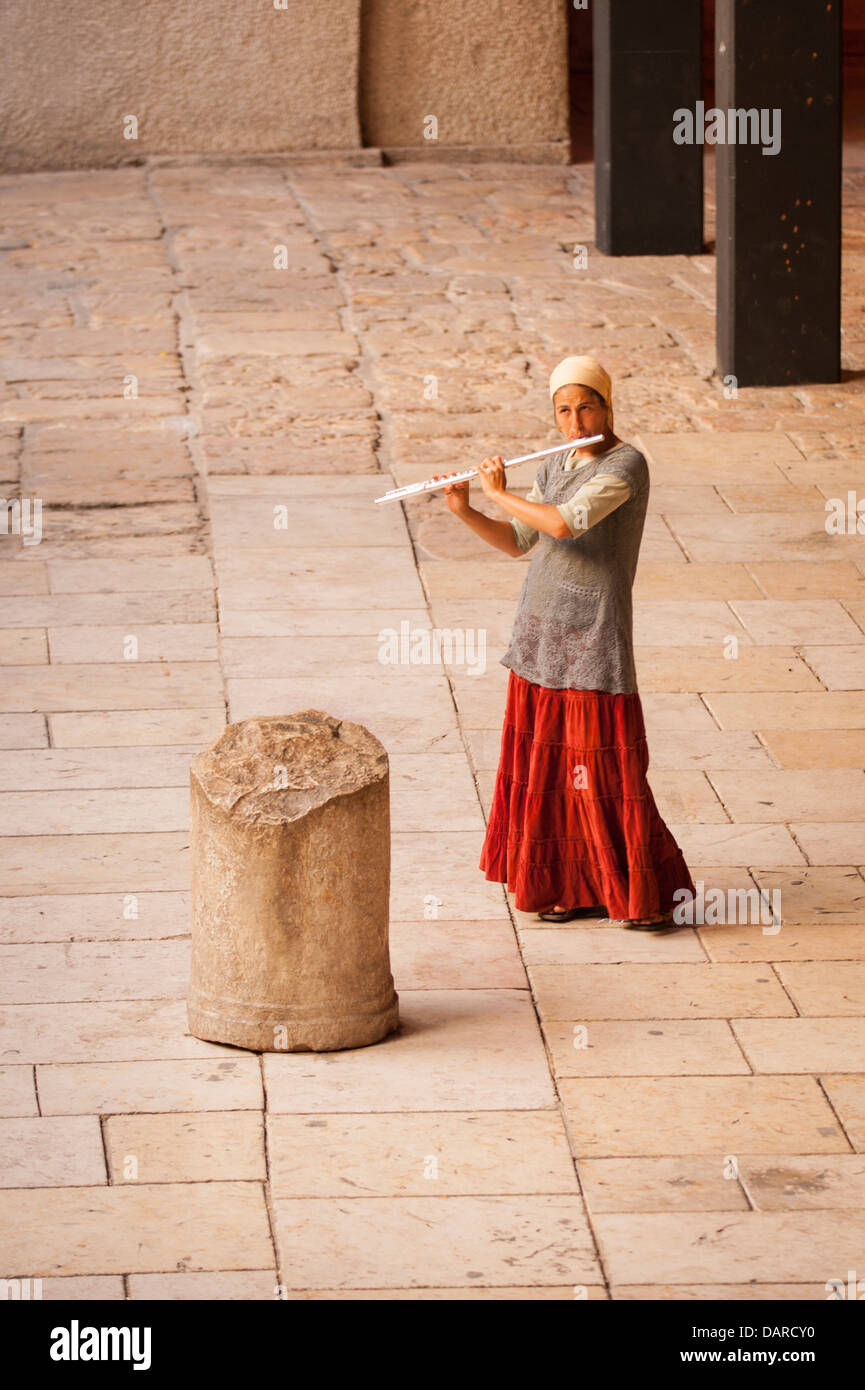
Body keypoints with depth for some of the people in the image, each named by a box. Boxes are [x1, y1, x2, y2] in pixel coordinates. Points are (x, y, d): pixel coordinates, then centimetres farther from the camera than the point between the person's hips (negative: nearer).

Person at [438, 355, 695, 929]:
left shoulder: (627, 466, -15)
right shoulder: (557, 466, 11)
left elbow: (564, 522, -27)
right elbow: (517, 542, 15)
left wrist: (501, 494, -14)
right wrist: (465, 510, 0)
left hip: (594, 634, -8)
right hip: (542, 632, 8)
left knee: (607, 764, -6)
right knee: (548, 763, 10)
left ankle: (651, 895, 4)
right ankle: (577, 887, 19)